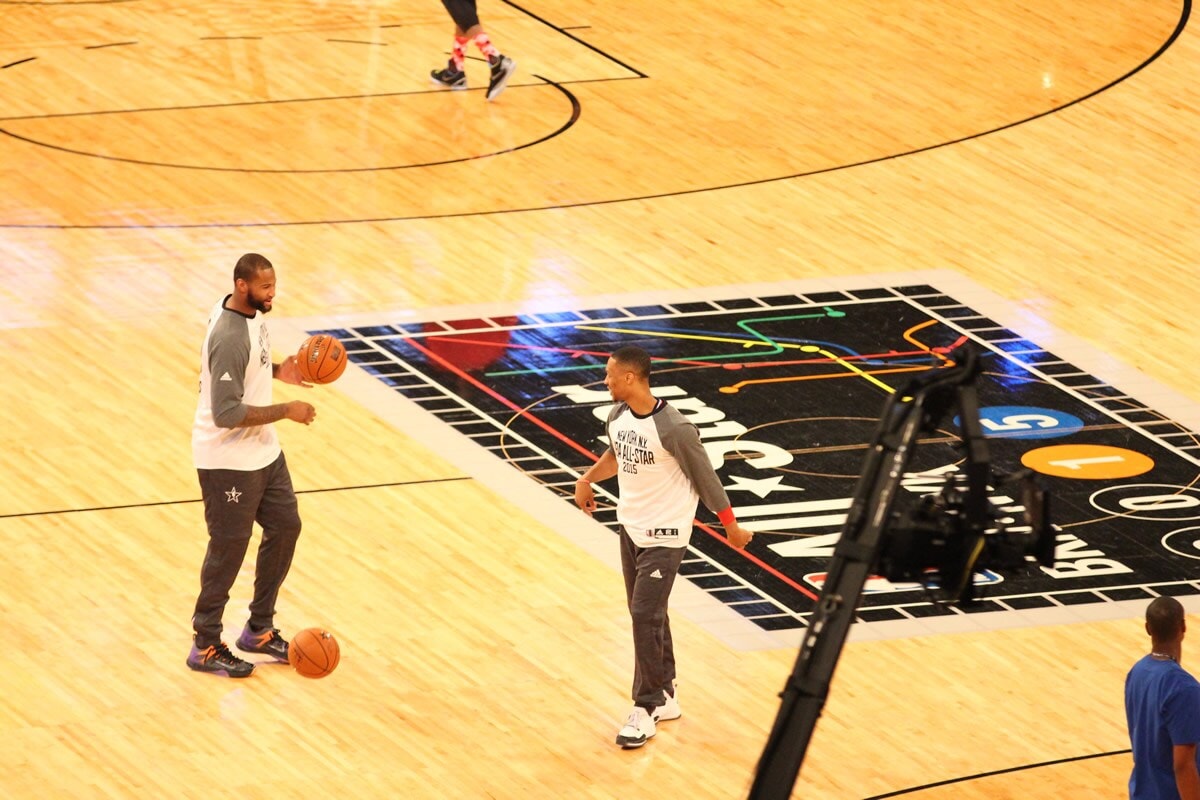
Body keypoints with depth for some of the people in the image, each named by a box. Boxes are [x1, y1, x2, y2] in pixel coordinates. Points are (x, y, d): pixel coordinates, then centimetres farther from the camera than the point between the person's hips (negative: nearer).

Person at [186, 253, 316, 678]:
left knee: (285, 527, 16)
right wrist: (286, 411, -23)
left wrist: (276, 371, 4)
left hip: (263, 451, 10)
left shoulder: (251, 311, 0)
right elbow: (227, 413, -30)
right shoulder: (229, 338, -29)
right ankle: (205, 647, 17)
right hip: (229, 461, -10)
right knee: (229, 548, 2)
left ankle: (259, 630, 29)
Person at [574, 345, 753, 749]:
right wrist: (588, 478, 14)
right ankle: (665, 698, 26)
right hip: (630, 528, 8)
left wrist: (731, 527, -4)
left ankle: (645, 709, -1)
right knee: (648, 615, 14)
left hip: (664, 534, -8)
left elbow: (705, 478, -13)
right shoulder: (618, 416, -2)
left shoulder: (673, 429, -24)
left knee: (645, 616, -10)